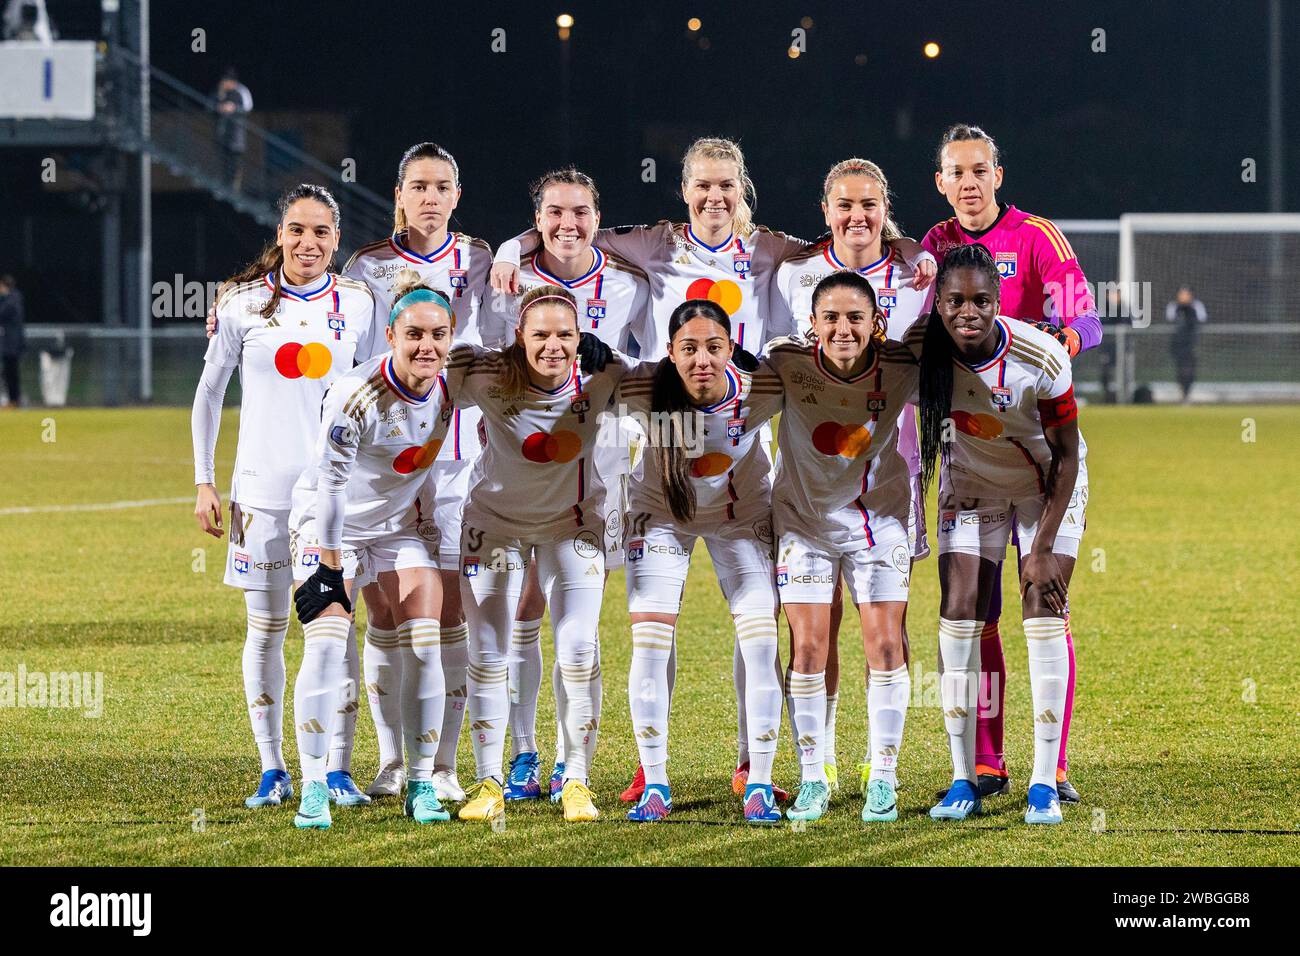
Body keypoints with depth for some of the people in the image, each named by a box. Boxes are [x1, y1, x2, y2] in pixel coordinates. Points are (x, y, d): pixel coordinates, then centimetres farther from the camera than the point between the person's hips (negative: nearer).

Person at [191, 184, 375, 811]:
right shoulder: (244, 304, 1)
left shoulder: (357, 304, 4)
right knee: (266, 629, 3)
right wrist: (204, 482, 4)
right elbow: (209, 392, 8)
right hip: (263, 487, 0)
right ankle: (271, 771, 10)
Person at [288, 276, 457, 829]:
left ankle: (421, 786, 4)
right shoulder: (357, 395, -29)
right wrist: (327, 566, -27)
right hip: (330, 528, -5)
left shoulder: (448, 391, -12)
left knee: (424, 647, -6)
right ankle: (314, 789, -13)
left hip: (401, 526, 5)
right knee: (326, 644, -18)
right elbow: (330, 482, -26)